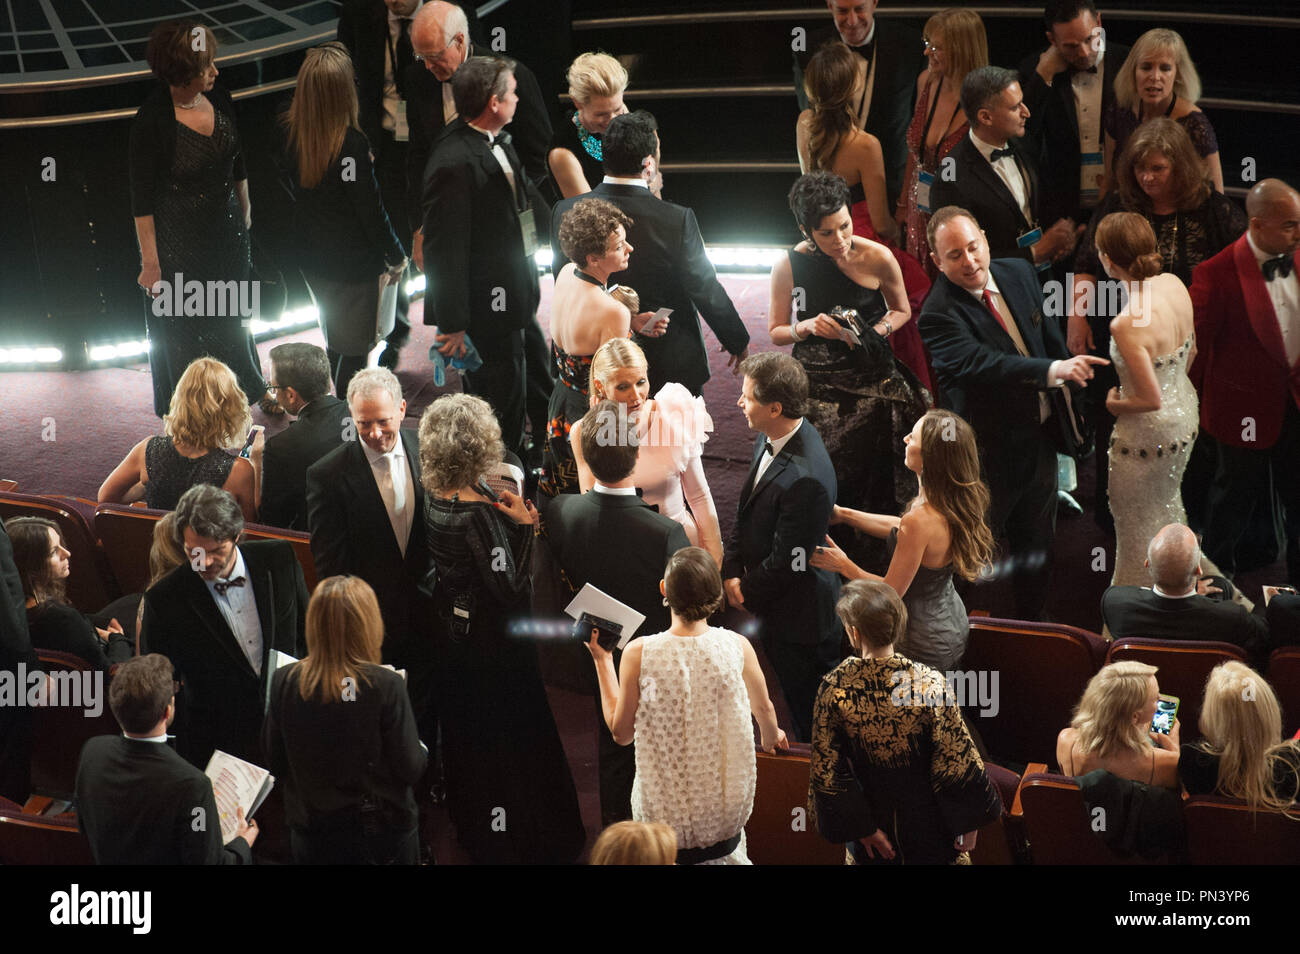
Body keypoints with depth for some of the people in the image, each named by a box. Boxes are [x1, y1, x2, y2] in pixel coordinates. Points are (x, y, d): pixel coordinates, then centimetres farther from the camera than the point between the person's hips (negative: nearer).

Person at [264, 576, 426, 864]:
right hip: (382, 830, -3)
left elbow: (275, 764, -1)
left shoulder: (284, 682, -11)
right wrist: (421, 750, 6)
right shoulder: (386, 686, -20)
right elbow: (410, 770, -16)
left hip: (311, 835, 3)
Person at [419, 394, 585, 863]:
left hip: (453, 626, 8)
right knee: (509, 734, 9)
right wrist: (523, 527, -24)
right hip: (495, 640, -8)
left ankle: (472, 823, 45)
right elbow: (509, 586, -31)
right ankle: (520, 838, 22)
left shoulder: (432, 499, -10)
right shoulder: (479, 515, -33)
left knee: (465, 726, 26)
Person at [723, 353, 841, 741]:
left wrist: (747, 593, -9)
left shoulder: (806, 479, -36)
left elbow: (785, 562, -25)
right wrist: (732, 570, -2)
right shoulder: (770, 438, -6)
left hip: (799, 619, -9)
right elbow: (746, 506, 8)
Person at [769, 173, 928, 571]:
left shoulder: (878, 258, -7)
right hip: (815, 385, 0)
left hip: (872, 381, 0)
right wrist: (806, 327, -15)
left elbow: (901, 311, 11)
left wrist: (873, 333, -9)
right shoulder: (789, 266, -5)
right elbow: (776, 331, 6)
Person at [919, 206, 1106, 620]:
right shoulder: (938, 314, -25)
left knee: (1037, 546, 22)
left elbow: (1049, 335, 13)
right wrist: (1053, 371, -50)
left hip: (1040, 435, 7)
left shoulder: (1018, 274, -1)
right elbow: (979, 363, -40)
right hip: (991, 452, -7)